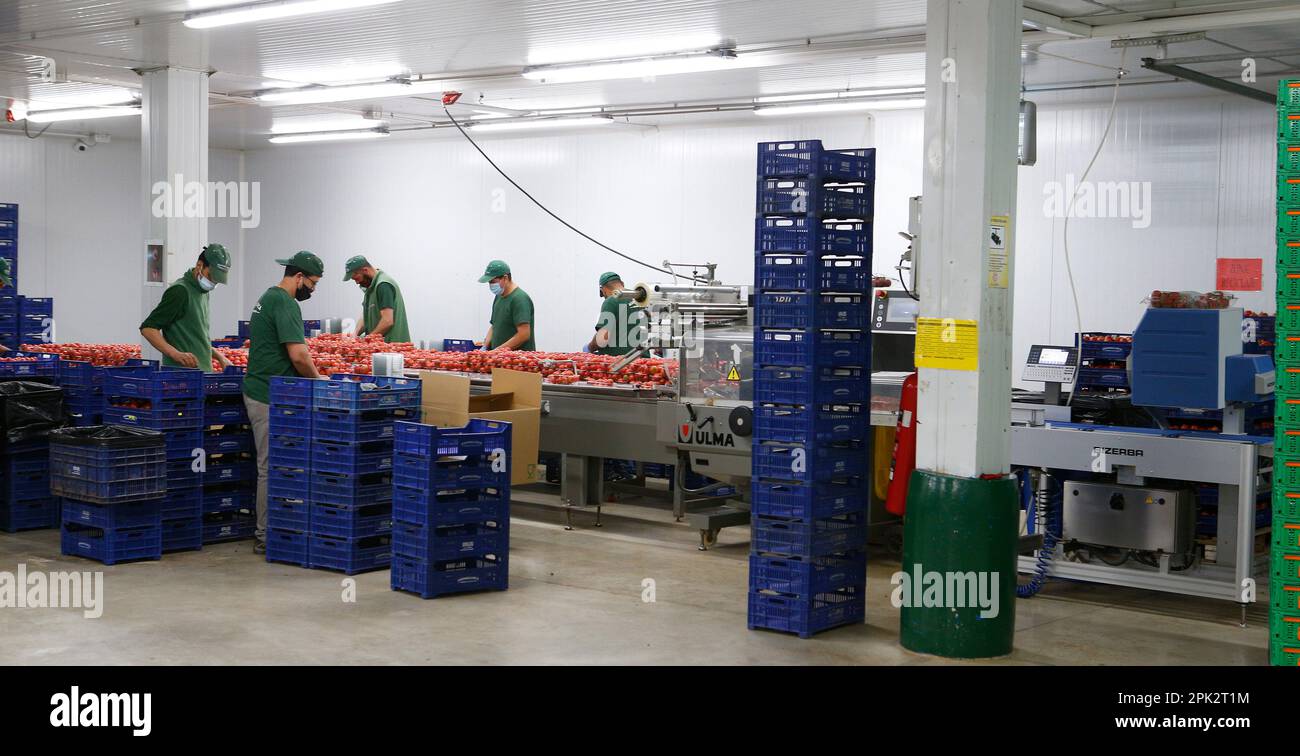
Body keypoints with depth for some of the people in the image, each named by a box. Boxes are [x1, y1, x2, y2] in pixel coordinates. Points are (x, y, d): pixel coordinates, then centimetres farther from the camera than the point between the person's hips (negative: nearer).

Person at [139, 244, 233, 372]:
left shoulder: (203, 292, 16)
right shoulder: (180, 291, -11)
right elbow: (147, 328, -15)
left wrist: (219, 357, 17)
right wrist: (176, 354, -26)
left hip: (203, 371, 9)